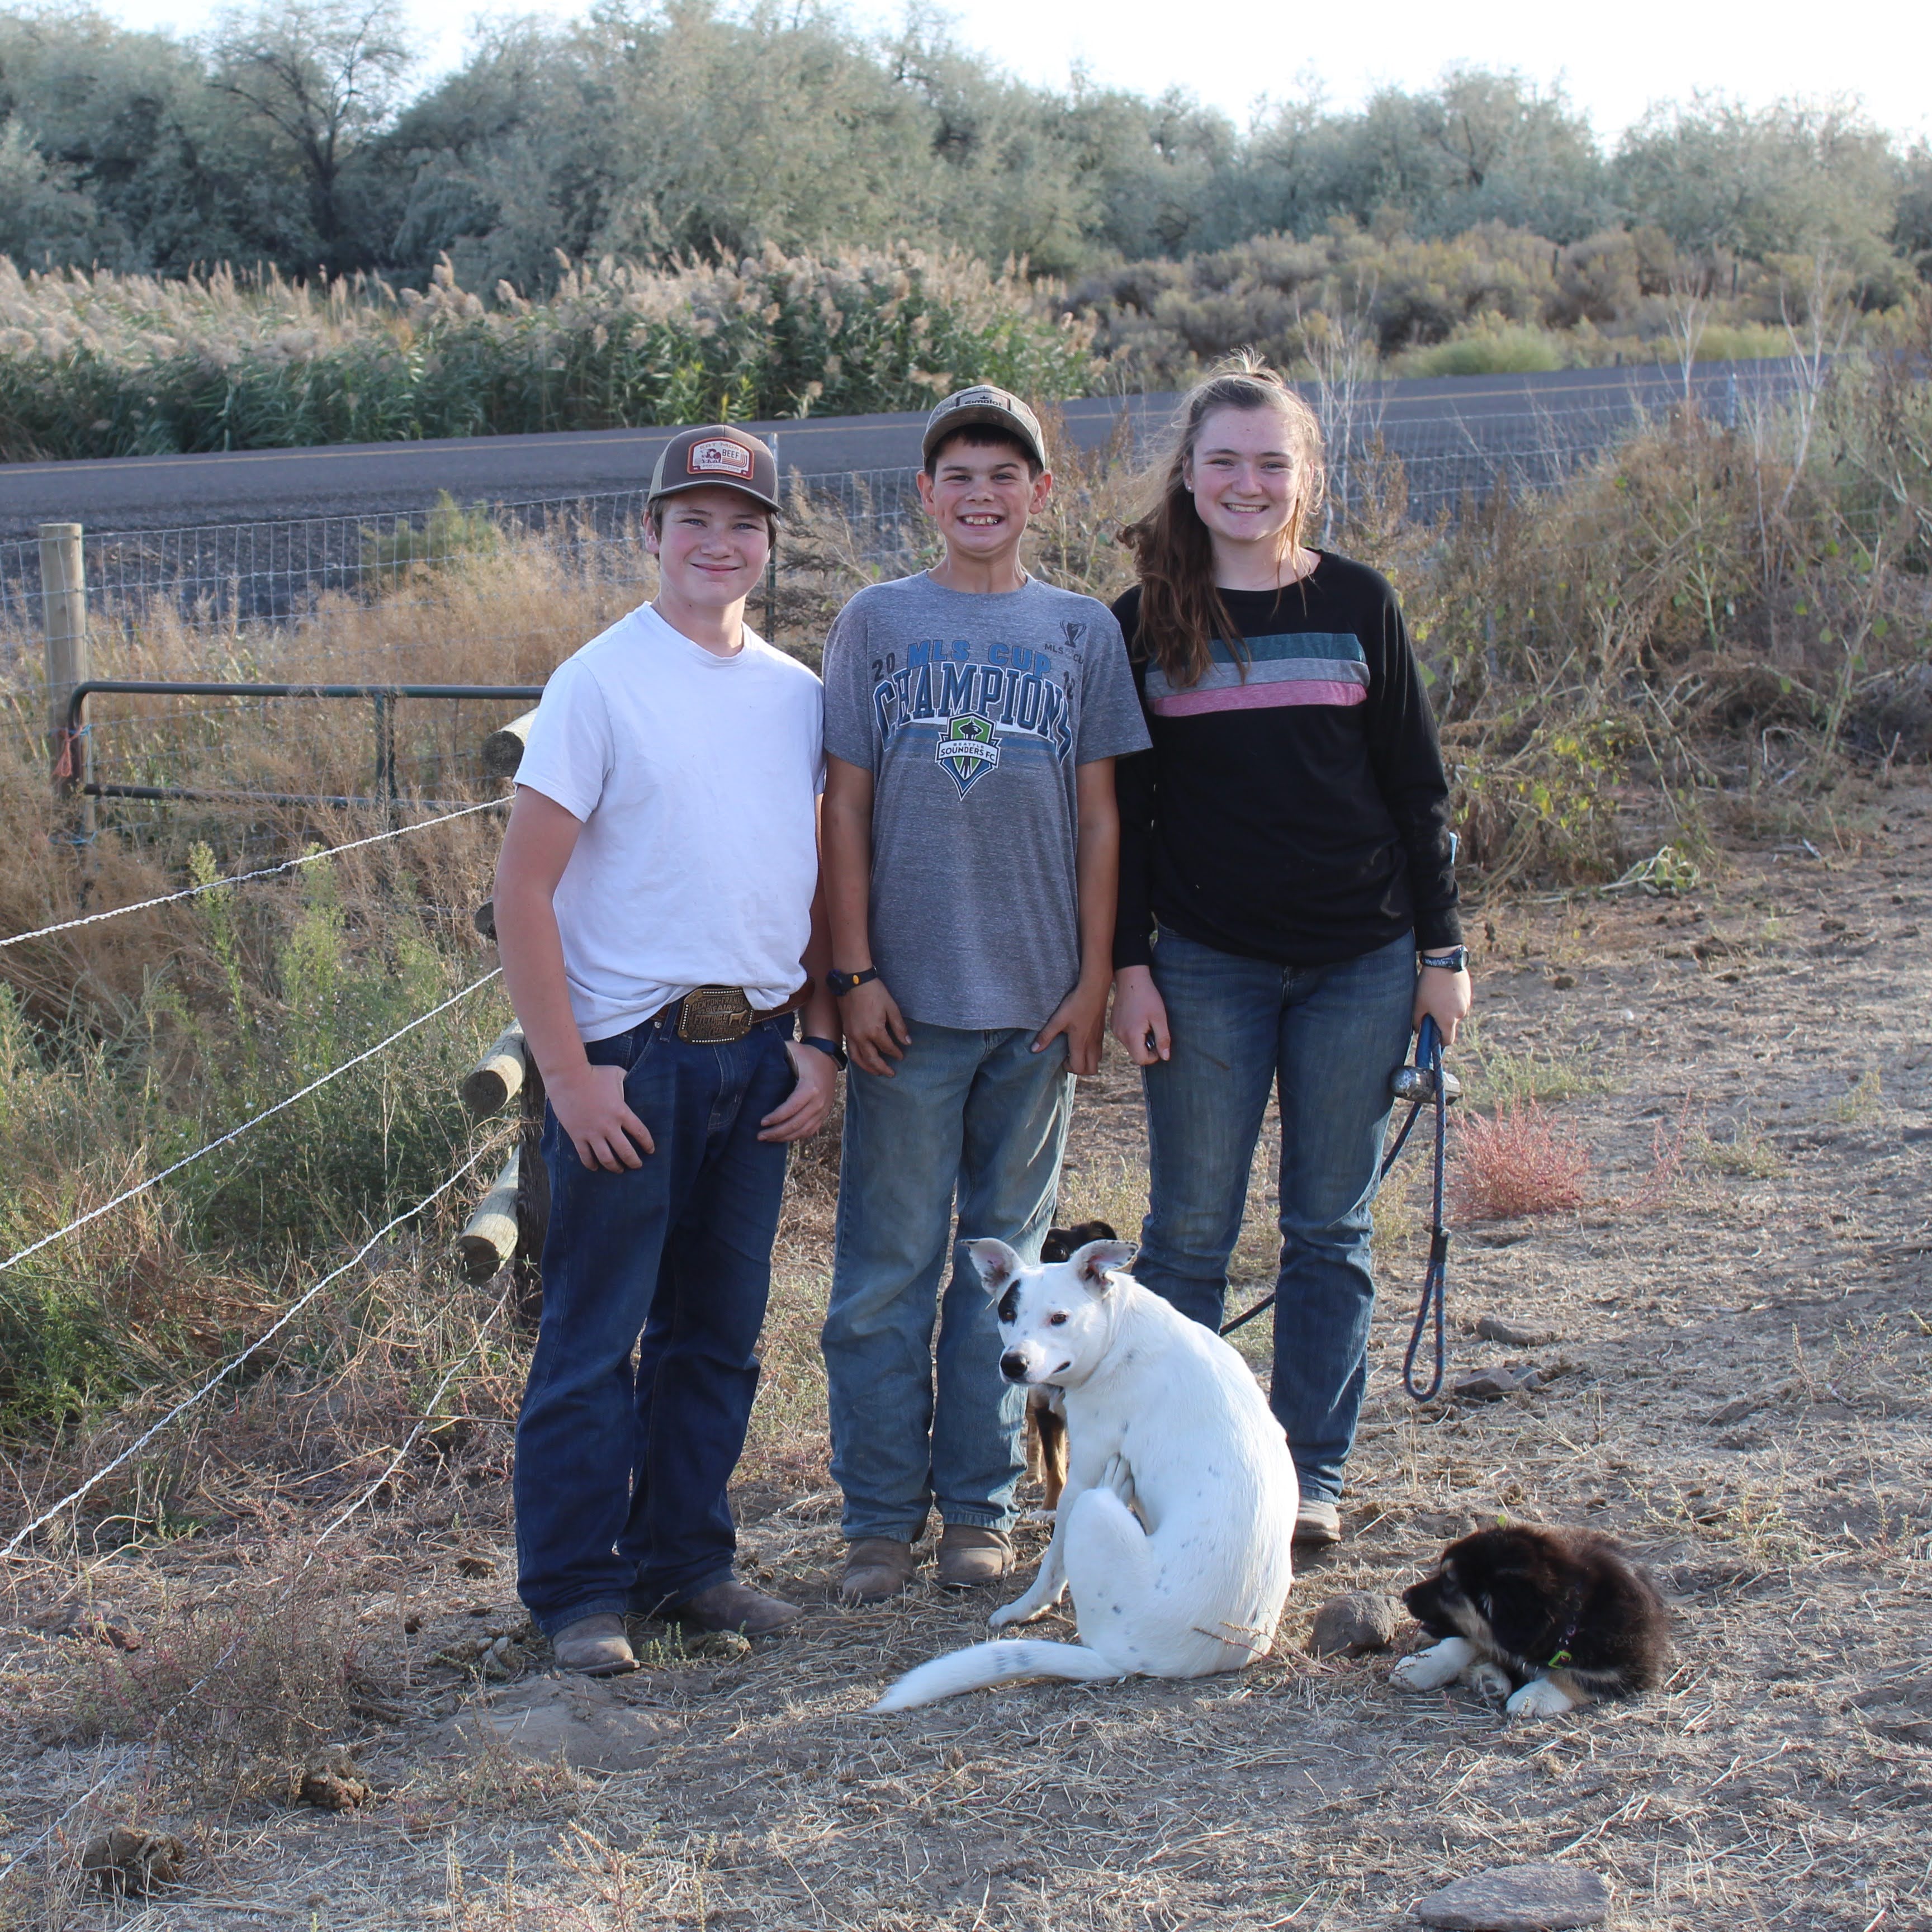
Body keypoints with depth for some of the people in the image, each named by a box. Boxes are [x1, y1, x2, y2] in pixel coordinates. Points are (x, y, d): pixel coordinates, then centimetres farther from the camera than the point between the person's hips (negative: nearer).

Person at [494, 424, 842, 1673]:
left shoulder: (801, 696, 9)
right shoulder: (600, 683, -7)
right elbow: (525, 889, -9)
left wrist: (820, 1043, 7)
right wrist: (570, 1074, -13)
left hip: (757, 1057, 5)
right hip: (629, 1053, -5)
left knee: (719, 1333, 12)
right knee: (595, 1336, -1)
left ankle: (685, 1559, 24)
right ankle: (578, 1590, 9)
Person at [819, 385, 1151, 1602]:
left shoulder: (1083, 633, 7)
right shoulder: (876, 625, 4)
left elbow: (1099, 817, 7)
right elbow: (848, 808, 3)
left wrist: (1094, 977, 1)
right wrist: (855, 972, -4)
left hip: (1037, 999, 1)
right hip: (909, 999, -1)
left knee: (1006, 1256, 8)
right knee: (888, 1266, 1)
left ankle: (980, 1505, 17)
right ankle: (880, 1514, 9)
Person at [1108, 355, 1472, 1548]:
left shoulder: (1359, 605, 3)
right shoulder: (1148, 623, 2)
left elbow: (1418, 788, 6)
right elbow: (1118, 810, 4)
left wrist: (1442, 950, 3)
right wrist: (1127, 966, -3)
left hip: (1359, 960, 1)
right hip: (1208, 966, -1)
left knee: (1331, 1228, 7)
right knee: (1191, 1227, 2)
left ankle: (1314, 1472, 16)